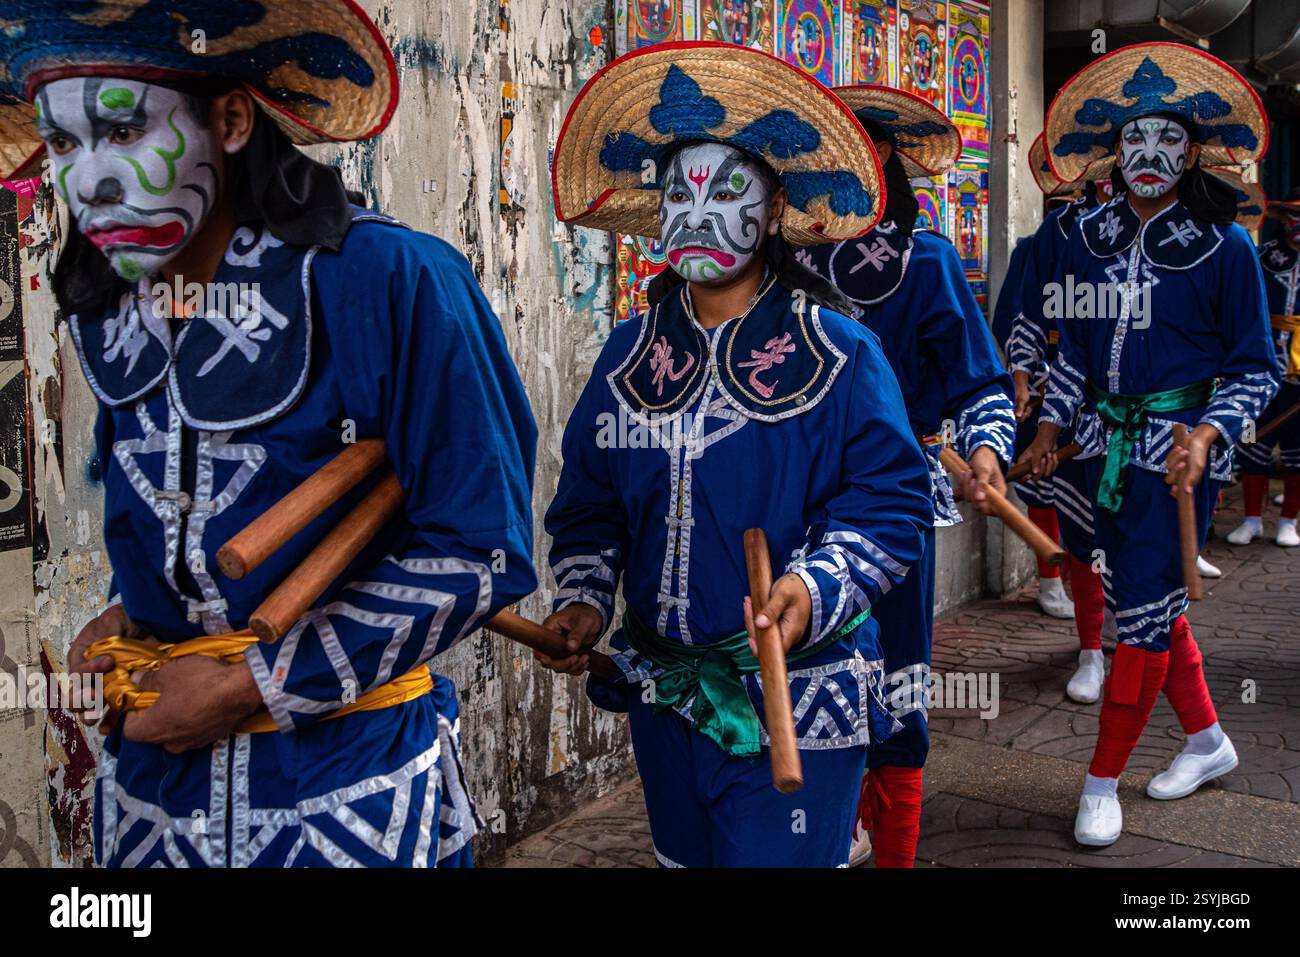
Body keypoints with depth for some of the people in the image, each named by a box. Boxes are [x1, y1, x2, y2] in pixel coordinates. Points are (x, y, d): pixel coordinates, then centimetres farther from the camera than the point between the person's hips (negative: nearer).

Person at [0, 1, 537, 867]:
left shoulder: (388, 281, -18)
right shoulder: (105, 313, 1)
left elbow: (481, 552, -17)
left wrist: (255, 685, -15)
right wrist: (130, 613, 0)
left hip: (350, 776, -5)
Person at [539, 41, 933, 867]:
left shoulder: (839, 353, -8)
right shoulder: (630, 355, 5)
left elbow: (890, 501, -12)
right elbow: (588, 506, 9)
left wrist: (816, 589, -27)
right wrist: (583, 599, -6)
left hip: (799, 705, -5)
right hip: (663, 698, 5)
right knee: (683, 856, 23)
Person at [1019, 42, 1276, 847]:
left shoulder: (1225, 247, -7)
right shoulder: (1090, 238, 6)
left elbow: (1256, 367, -3)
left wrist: (1207, 436, -18)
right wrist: (1052, 425, 6)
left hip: (1179, 445, -5)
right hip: (1110, 444, 5)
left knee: (1145, 610, -3)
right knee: (1150, 598, 15)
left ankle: (1103, 782, 10)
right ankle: (1208, 740, 35)